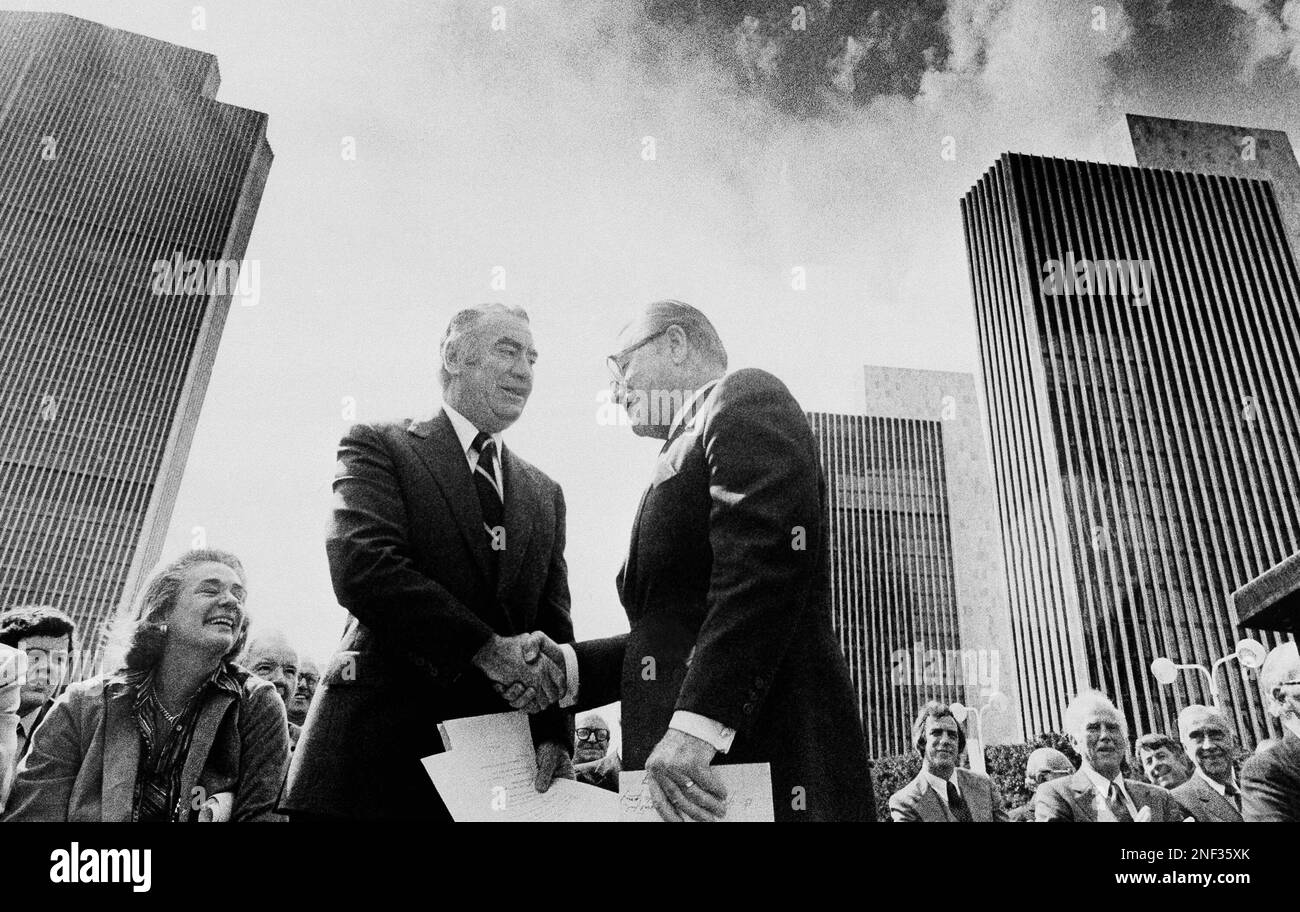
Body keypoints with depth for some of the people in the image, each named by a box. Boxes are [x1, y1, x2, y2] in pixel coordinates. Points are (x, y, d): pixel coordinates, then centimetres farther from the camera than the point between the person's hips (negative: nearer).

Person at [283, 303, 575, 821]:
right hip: (377, 749, -3)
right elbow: (359, 566, -13)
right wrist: (486, 647, -19)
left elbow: (553, 626, 10)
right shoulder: (378, 446, 4)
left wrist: (555, 733, -6)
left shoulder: (545, 495, 18)